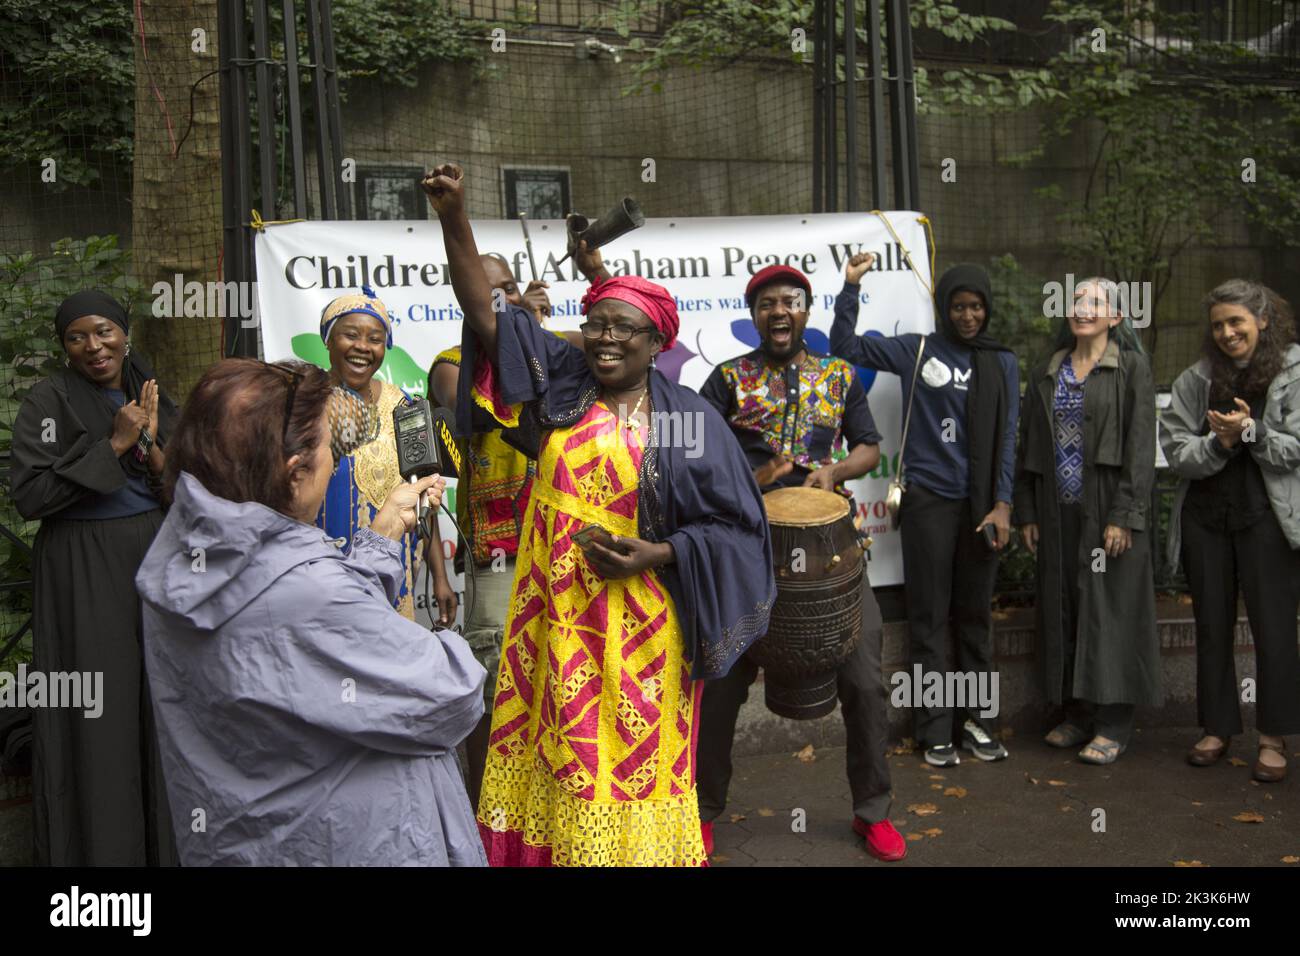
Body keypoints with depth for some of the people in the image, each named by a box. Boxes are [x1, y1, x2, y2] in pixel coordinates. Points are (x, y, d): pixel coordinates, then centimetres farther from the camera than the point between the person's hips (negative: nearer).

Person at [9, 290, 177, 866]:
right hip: (82, 571, -4)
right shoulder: (49, 401, -5)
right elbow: (28, 497, -15)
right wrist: (113, 445, -16)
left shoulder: (154, 402, 9)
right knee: (96, 716, -2)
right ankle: (97, 845, 13)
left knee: (158, 704, 8)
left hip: (153, 558, 5)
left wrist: (150, 447, -11)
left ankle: (163, 840, 22)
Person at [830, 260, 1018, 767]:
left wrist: (1002, 504, -3)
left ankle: (975, 720, 22)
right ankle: (936, 729, 10)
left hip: (980, 502, 3)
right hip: (929, 499, -2)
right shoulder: (916, 351, 2)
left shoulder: (1002, 363, 8)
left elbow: (1007, 436, 5)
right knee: (930, 616, 2)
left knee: (975, 614, 11)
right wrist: (851, 287, -11)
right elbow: (845, 345, -1)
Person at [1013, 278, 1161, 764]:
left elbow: (1141, 447, -8)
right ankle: (1076, 714, 19)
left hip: (1108, 510, -4)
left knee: (1110, 608, -2)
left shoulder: (1131, 370, -1)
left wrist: (1125, 516, -15)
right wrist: (1026, 513, 7)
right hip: (1058, 514, 5)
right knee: (1063, 610, 7)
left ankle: (1114, 723, 8)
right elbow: (1028, 447, 12)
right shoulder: (1046, 375, 12)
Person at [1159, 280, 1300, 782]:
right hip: (1205, 518, 3)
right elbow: (1177, 450, 0)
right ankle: (1217, 727, 24)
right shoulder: (1196, 379, 6)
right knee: (1212, 626, 11)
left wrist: (1250, 431, -20)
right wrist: (1220, 441, -17)